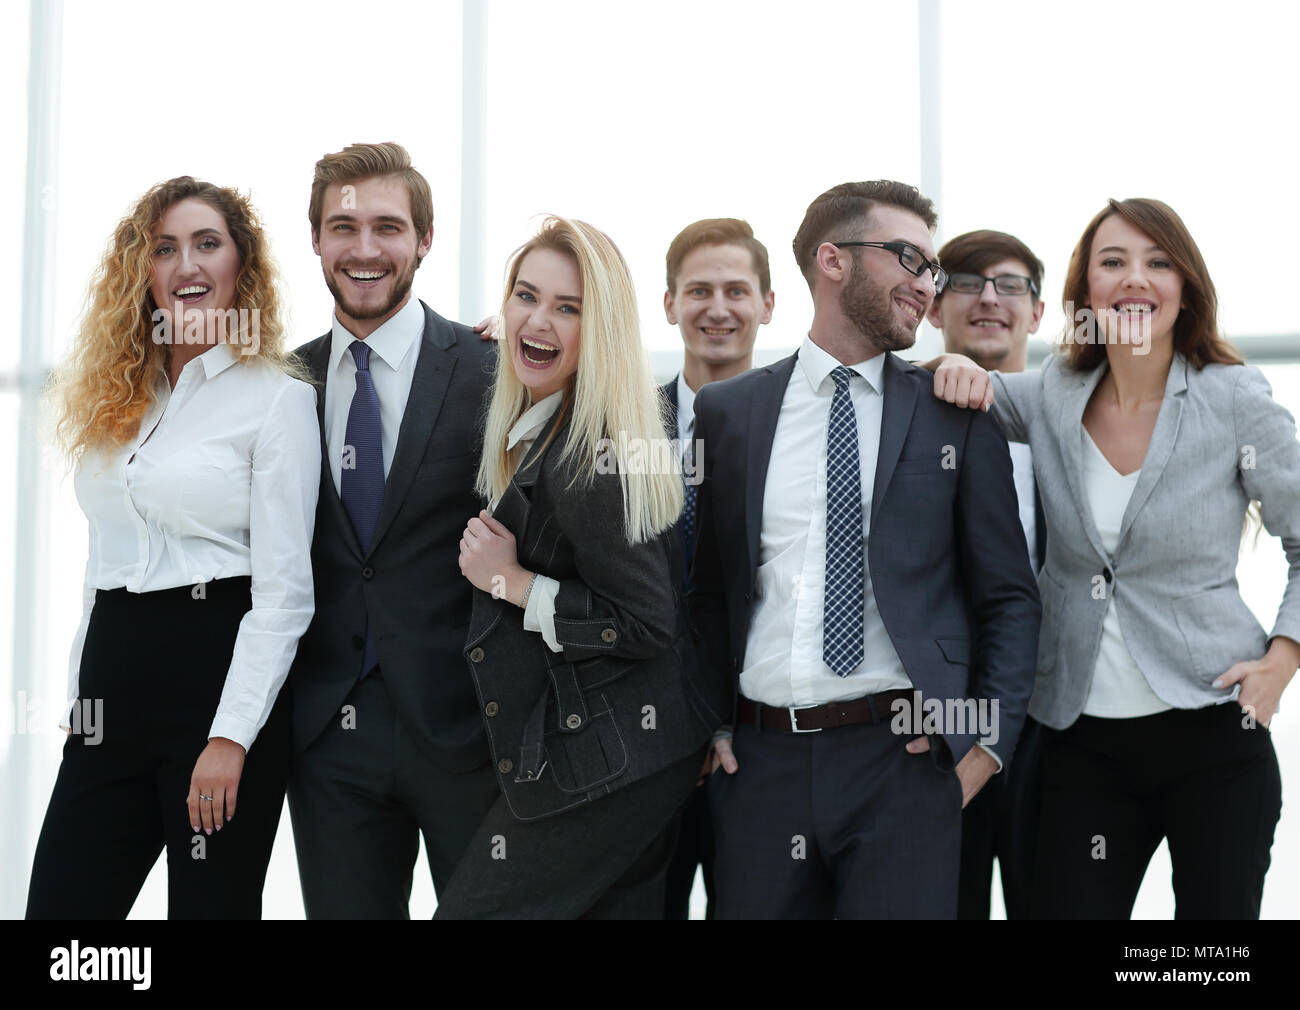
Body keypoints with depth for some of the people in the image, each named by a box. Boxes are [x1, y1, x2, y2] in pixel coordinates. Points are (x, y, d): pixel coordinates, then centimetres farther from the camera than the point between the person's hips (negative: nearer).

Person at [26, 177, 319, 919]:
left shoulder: (278, 398, -5)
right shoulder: (115, 398, 15)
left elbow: (284, 592, -10)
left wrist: (231, 738, -16)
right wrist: (81, 698, 14)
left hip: (219, 674, -6)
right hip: (113, 683, 6)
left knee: (211, 903, 1)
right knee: (59, 901, 3)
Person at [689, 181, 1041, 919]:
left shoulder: (958, 417, 6)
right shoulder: (726, 411, 9)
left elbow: (1010, 598, 6)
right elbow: (706, 586, 14)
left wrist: (988, 744, -3)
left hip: (904, 756, -1)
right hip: (760, 764, 1)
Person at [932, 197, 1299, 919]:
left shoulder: (1234, 399, -6)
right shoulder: (1052, 396, 3)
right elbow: (941, 398, 17)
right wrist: (954, 368, -5)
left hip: (1212, 731, -2)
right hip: (1083, 742, 2)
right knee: (1066, 907, -2)